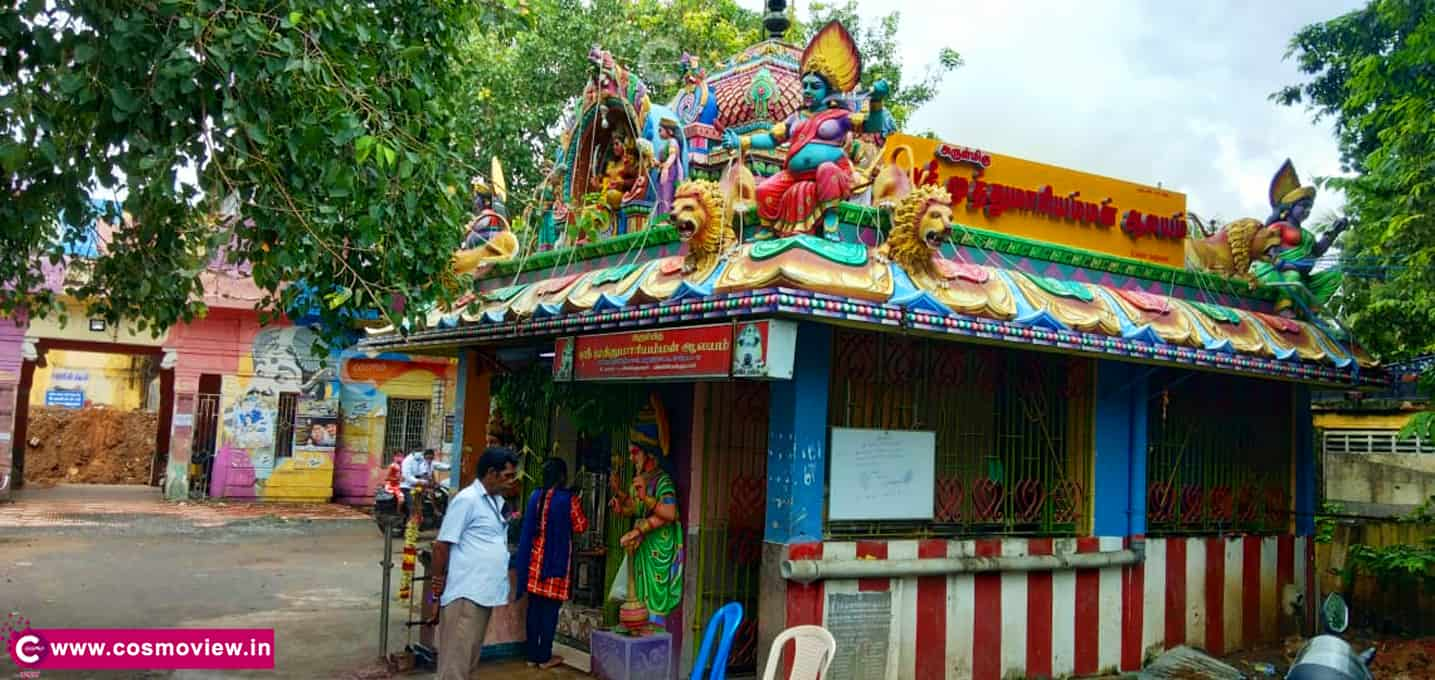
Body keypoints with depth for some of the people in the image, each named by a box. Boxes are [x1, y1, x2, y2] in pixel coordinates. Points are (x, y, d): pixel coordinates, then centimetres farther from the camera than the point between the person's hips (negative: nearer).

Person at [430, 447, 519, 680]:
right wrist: (437, 580, -8)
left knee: (470, 658, 15)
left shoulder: (497, 501, 14)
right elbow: (442, 545, -12)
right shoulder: (467, 500, -12)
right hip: (465, 594, -9)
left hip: (484, 593, 9)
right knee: (455, 659, -4)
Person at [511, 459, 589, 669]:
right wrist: (577, 504, 9)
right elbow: (581, 526, -2)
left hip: (535, 558, 5)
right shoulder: (568, 498, -11)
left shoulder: (535, 496, 5)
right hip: (556, 559, -5)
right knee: (550, 608, 2)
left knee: (534, 607, 9)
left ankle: (532, 655, 14)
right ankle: (545, 656, 8)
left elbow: (528, 528, 14)